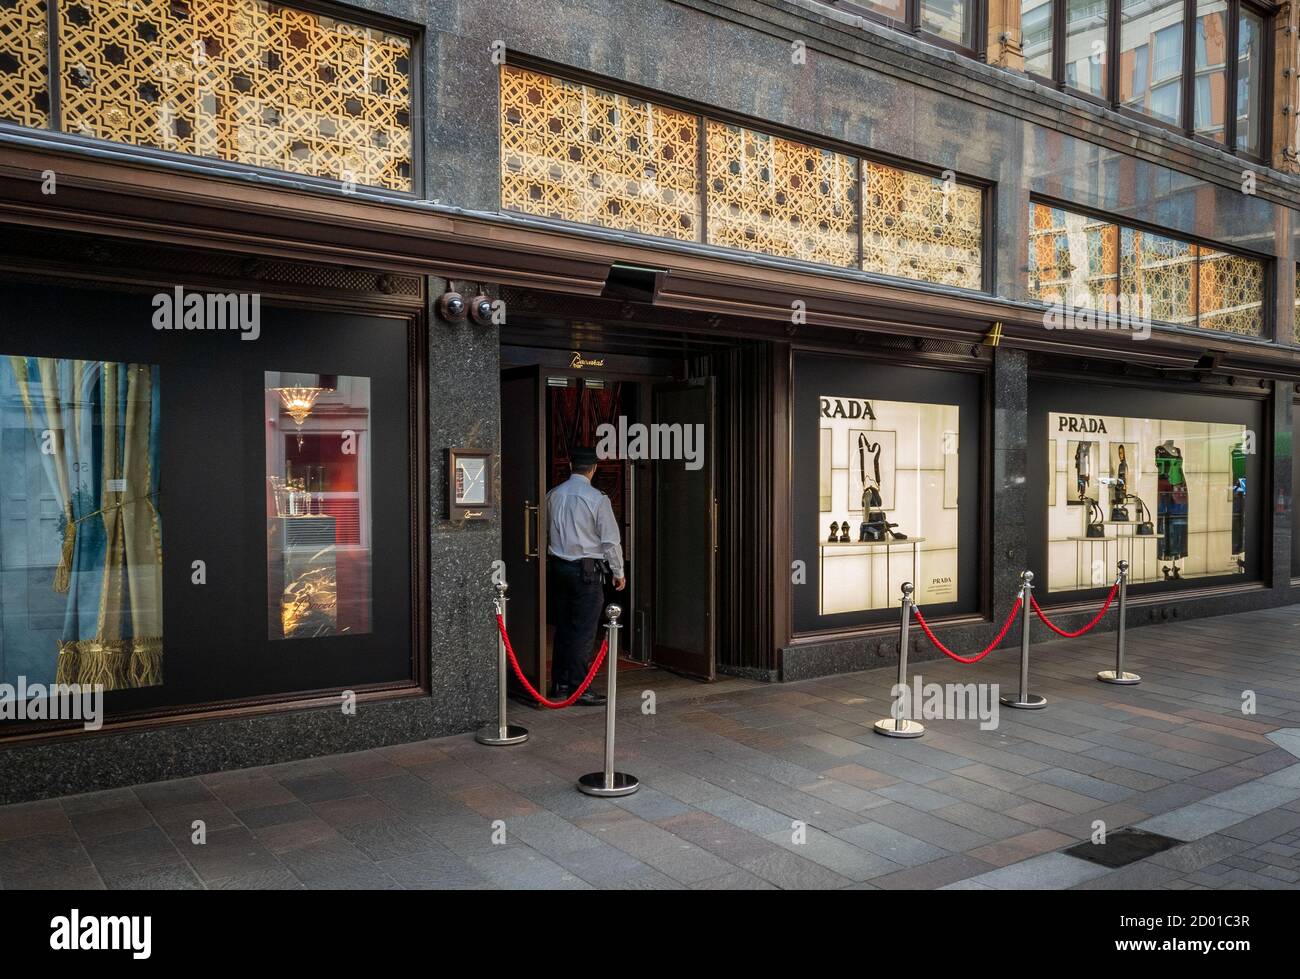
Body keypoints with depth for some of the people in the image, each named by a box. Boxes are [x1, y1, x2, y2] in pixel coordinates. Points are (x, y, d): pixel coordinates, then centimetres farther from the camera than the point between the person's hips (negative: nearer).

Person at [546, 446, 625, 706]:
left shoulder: (553, 495, 4)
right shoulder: (597, 498, -11)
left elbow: (546, 532, 14)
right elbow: (610, 540, -8)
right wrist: (618, 573, 3)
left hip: (557, 567, 6)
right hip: (587, 569, -6)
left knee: (563, 627, 13)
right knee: (584, 630, -1)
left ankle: (560, 685, 19)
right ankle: (580, 688, 1)